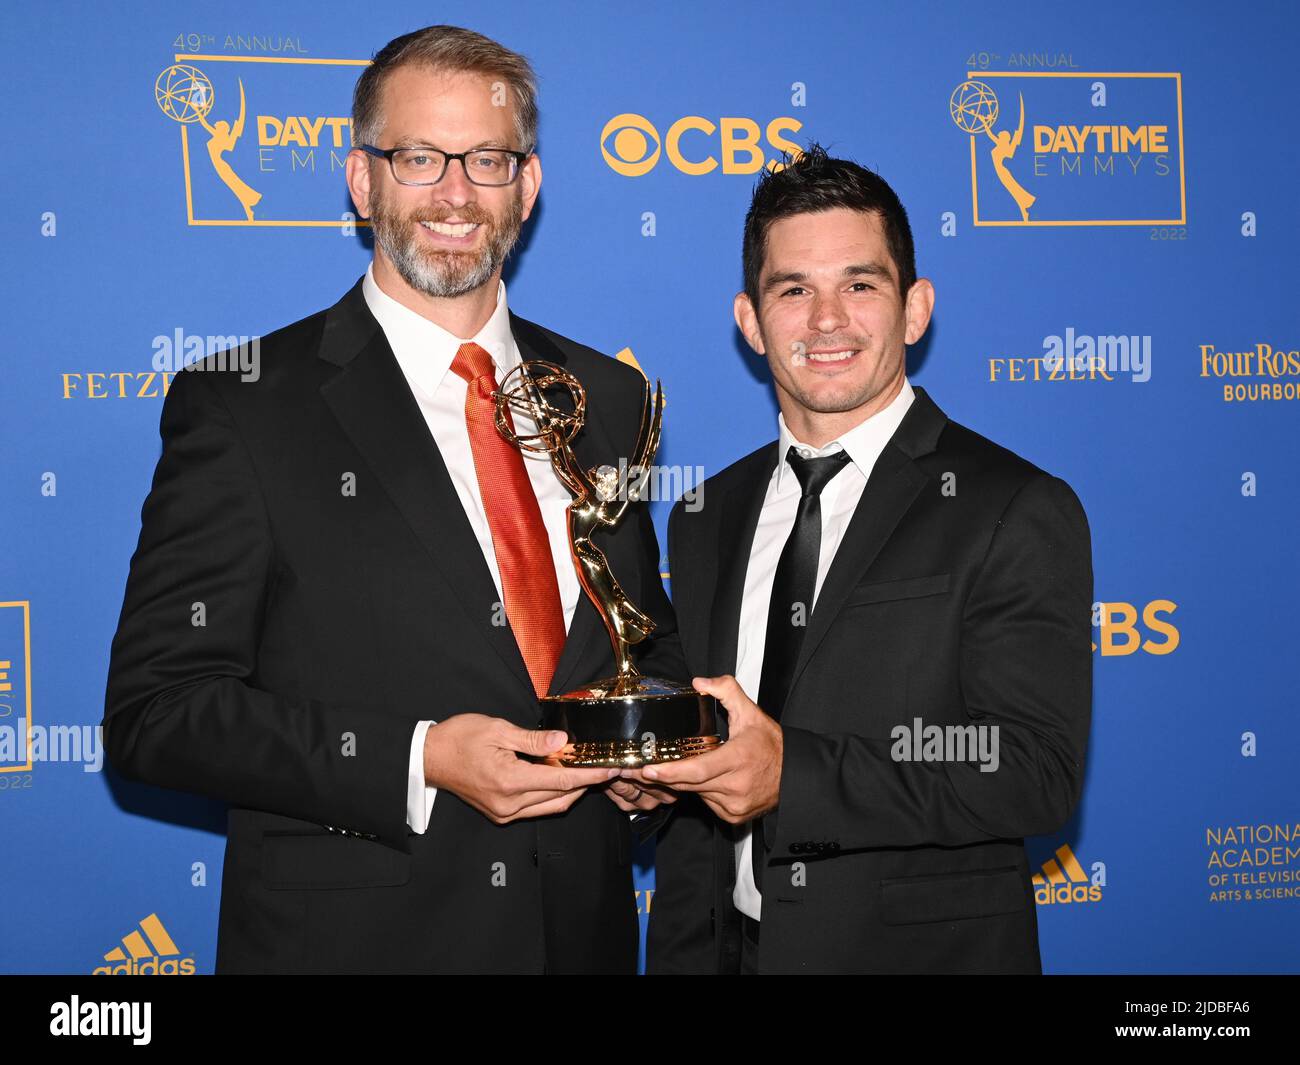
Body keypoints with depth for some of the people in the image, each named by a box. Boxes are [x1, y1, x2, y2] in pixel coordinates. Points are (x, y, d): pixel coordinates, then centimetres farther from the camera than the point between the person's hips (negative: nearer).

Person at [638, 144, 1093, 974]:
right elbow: (699, 794, 10)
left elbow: (1038, 773, -19)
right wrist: (678, 957, 4)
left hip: (929, 947, -4)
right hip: (737, 947, 4)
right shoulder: (707, 522, 6)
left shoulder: (1022, 514, -11)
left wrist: (793, 775, -27)